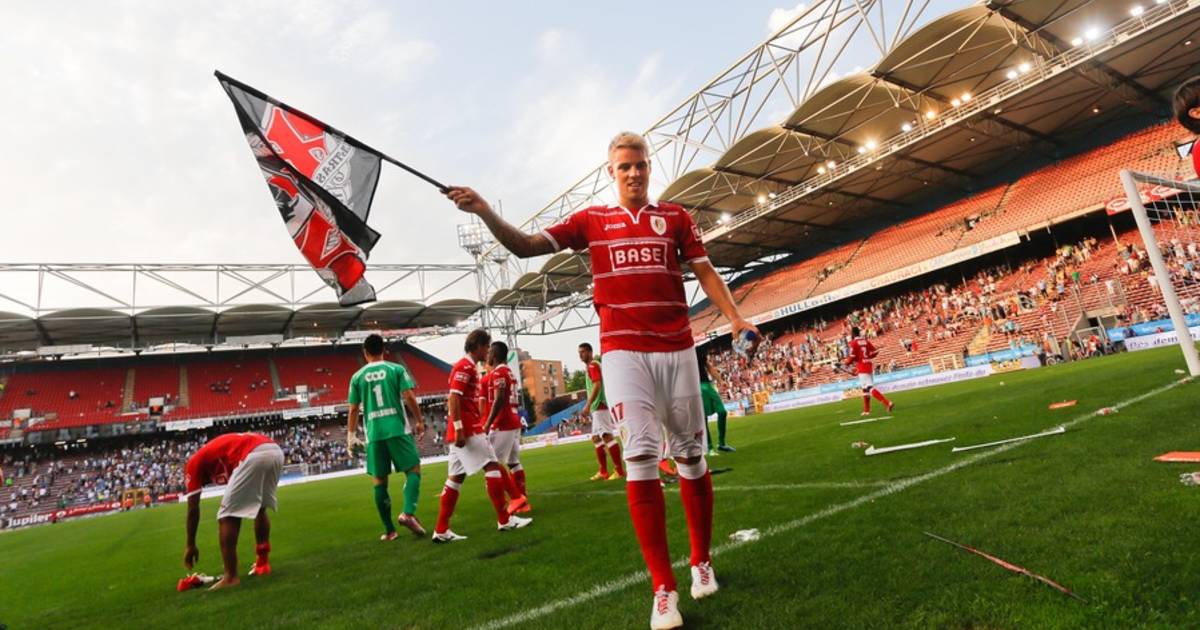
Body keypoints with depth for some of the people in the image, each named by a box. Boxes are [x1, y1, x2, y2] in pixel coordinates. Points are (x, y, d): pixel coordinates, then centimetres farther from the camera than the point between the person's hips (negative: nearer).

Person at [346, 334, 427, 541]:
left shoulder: (357, 377, 7)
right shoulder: (396, 369, 1)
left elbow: (353, 409, 8)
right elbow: (409, 397, -6)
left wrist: (351, 436, 16)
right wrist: (420, 421, 4)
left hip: (374, 434, 3)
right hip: (398, 429, -2)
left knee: (379, 481, 9)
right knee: (414, 469, 5)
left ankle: (389, 530, 13)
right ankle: (408, 513, -16)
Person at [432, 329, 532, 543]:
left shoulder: (469, 367, 19)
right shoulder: (465, 367, -10)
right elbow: (453, 398, -19)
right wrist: (458, 428, -23)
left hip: (466, 430, 10)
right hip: (467, 430, -10)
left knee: (455, 478, 9)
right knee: (492, 467, -5)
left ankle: (441, 531, 11)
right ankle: (504, 520, 1)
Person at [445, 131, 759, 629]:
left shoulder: (675, 216, 11)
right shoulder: (591, 220, 9)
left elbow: (705, 271, 7)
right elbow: (525, 247, 3)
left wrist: (735, 318, -9)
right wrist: (485, 213, -13)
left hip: (676, 348, 2)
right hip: (623, 350, -1)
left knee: (690, 455, 9)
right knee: (641, 454, -11)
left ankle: (702, 563, 28)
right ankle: (663, 589, -1)